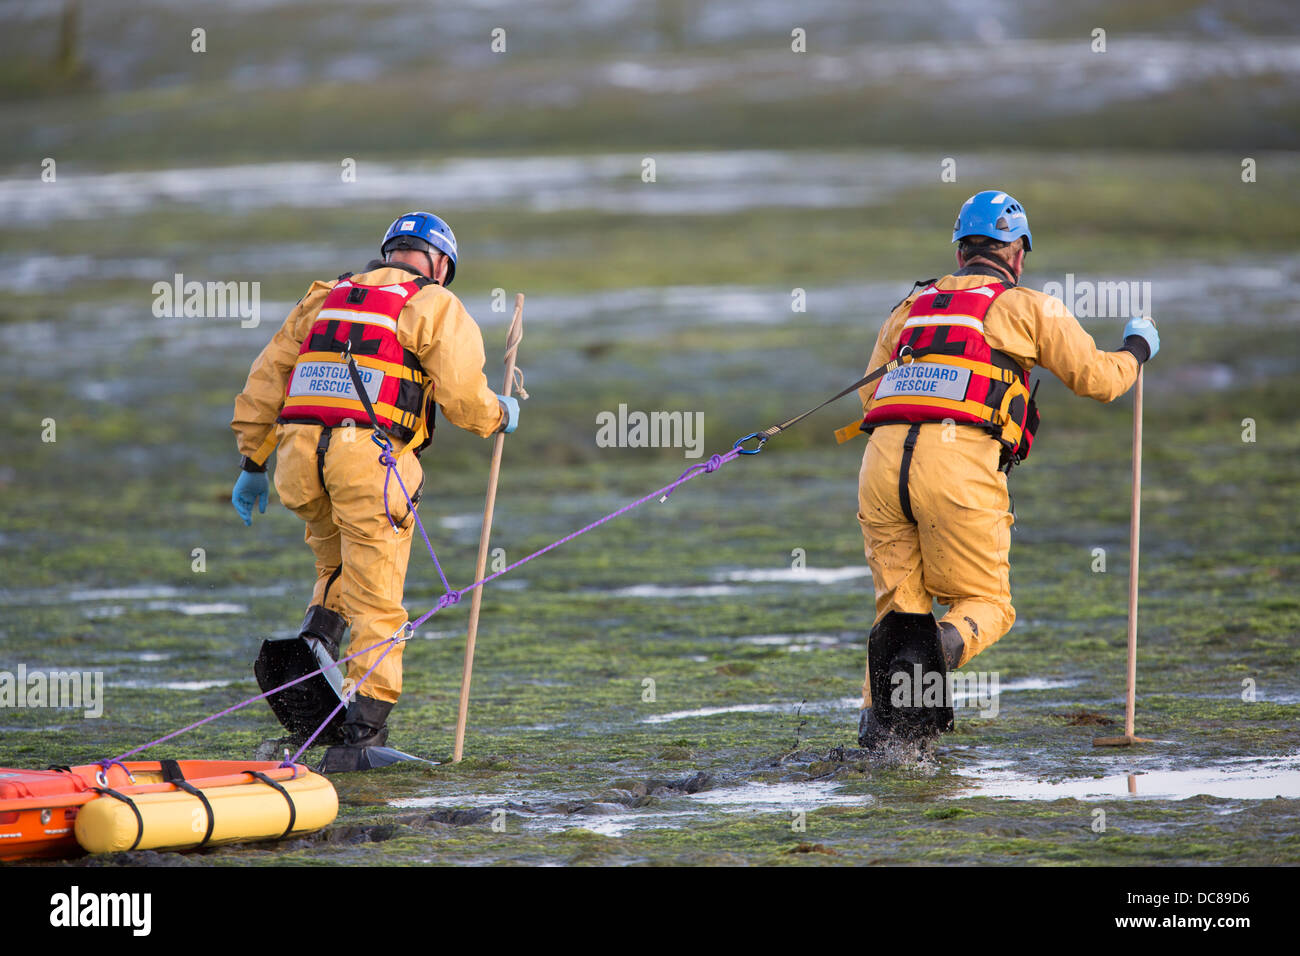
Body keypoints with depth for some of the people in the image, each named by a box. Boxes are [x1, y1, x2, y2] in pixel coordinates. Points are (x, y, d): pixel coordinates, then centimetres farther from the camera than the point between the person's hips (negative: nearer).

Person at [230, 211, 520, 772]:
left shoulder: (325, 299, 24)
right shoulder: (436, 308, 9)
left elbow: (266, 379, 19)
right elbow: (462, 396, -2)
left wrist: (251, 463, 22)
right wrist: (500, 415, 19)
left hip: (299, 459, 5)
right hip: (370, 458, -5)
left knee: (339, 567, 28)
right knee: (376, 604, 3)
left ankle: (312, 644, 1)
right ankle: (360, 736, -2)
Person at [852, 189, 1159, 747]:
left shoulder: (910, 307, 26)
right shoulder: (1029, 307, 14)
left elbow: (868, 393, 26)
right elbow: (1098, 379, 17)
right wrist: (1137, 348, 37)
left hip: (881, 457, 4)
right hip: (961, 462, -4)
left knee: (900, 603, 15)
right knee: (985, 604, 10)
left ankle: (878, 721, -9)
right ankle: (940, 648, -24)